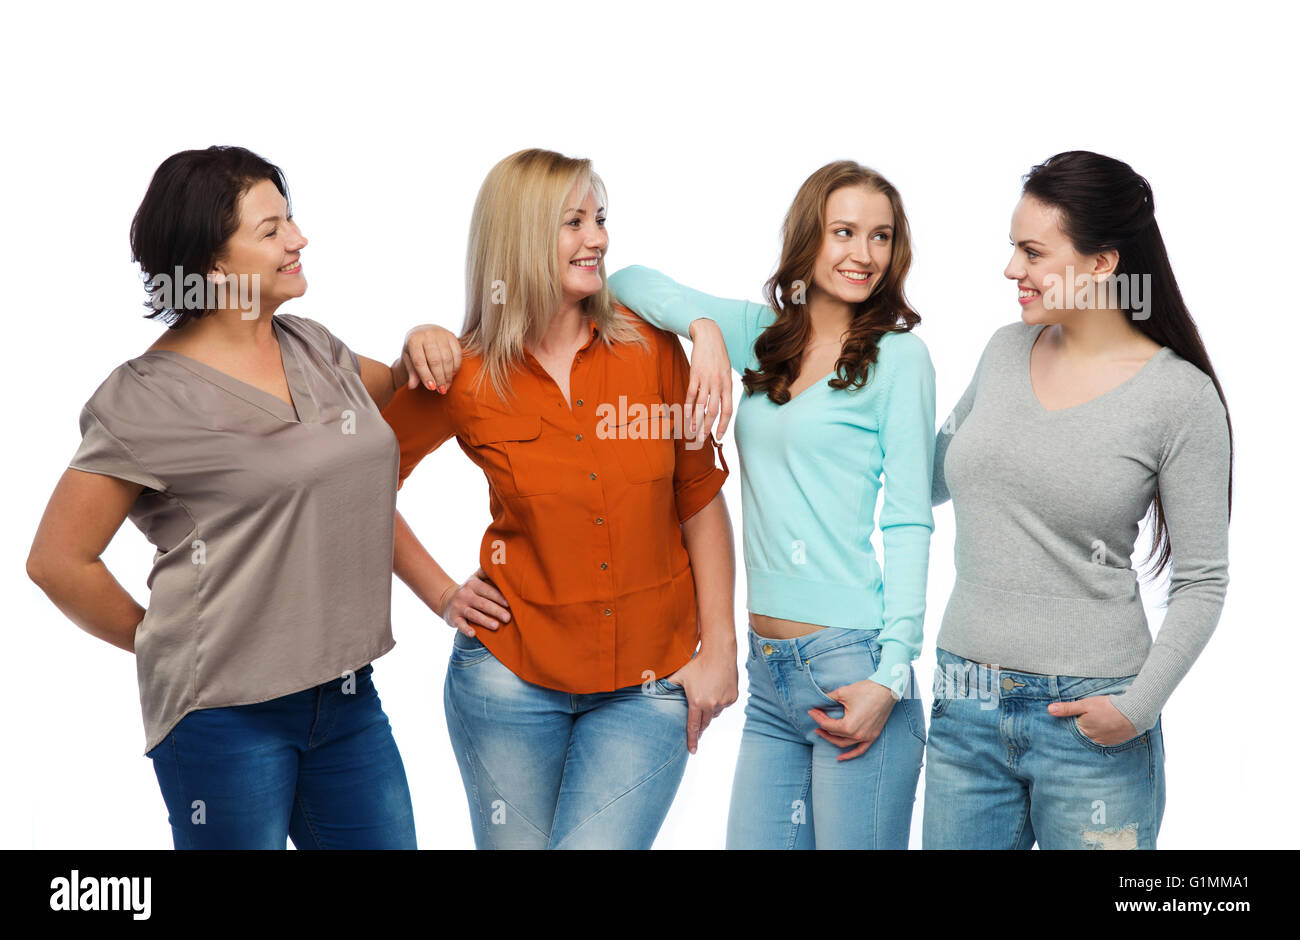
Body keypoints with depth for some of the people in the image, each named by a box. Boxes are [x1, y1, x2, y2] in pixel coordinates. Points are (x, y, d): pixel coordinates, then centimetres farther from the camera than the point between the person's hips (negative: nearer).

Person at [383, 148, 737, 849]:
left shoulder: (653, 350, -3)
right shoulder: (464, 380, -5)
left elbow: (700, 504, 2)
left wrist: (718, 649, 1)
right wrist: (442, 595, 5)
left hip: (648, 685, 0)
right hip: (512, 673, 0)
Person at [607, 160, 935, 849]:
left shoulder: (898, 356, -2)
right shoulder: (758, 332, 11)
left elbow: (909, 523, -5)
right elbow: (630, 282, 11)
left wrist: (892, 675, -12)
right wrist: (704, 325, -8)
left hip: (852, 661, -5)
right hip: (768, 667, 5)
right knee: (750, 842, 10)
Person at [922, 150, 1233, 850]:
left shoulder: (1180, 396, -9)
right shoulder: (1006, 351, 6)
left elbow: (1202, 581, -5)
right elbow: (934, 479, 20)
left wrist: (1139, 707, -14)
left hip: (1087, 720, -4)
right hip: (964, 708, 5)